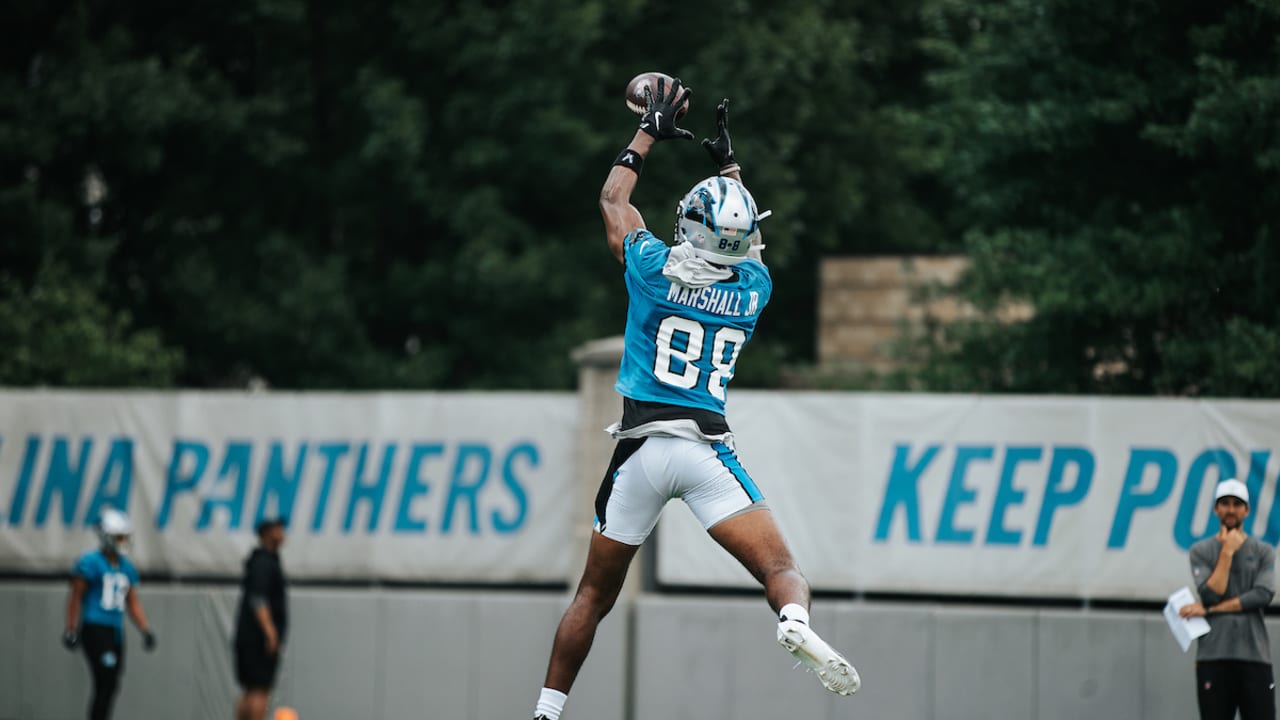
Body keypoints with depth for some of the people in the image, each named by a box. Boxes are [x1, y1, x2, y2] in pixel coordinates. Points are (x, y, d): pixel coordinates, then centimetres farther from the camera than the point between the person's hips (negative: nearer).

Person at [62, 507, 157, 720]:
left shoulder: (126, 567, 15)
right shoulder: (90, 563, -7)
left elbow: (133, 603, 19)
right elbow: (75, 596, -6)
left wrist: (146, 630, 10)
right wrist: (72, 629, -9)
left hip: (115, 630, 8)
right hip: (95, 628, -8)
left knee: (110, 686, 6)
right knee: (105, 683, -12)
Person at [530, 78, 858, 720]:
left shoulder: (655, 269, 0)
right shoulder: (753, 286, 6)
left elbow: (613, 200, 18)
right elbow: (740, 239, 31)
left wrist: (649, 133, 28)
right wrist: (728, 161, 40)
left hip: (640, 449, 0)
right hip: (708, 447, 0)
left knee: (594, 595, 12)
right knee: (780, 567, -7)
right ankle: (795, 620, -41)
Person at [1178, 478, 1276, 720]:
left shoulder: (1263, 552, 11)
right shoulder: (1201, 551, 8)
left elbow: (1262, 596, -5)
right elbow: (1211, 595, -6)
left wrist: (1211, 609, -8)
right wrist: (1227, 552, -5)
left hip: (1254, 654, 1)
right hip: (1213, 655, -1)